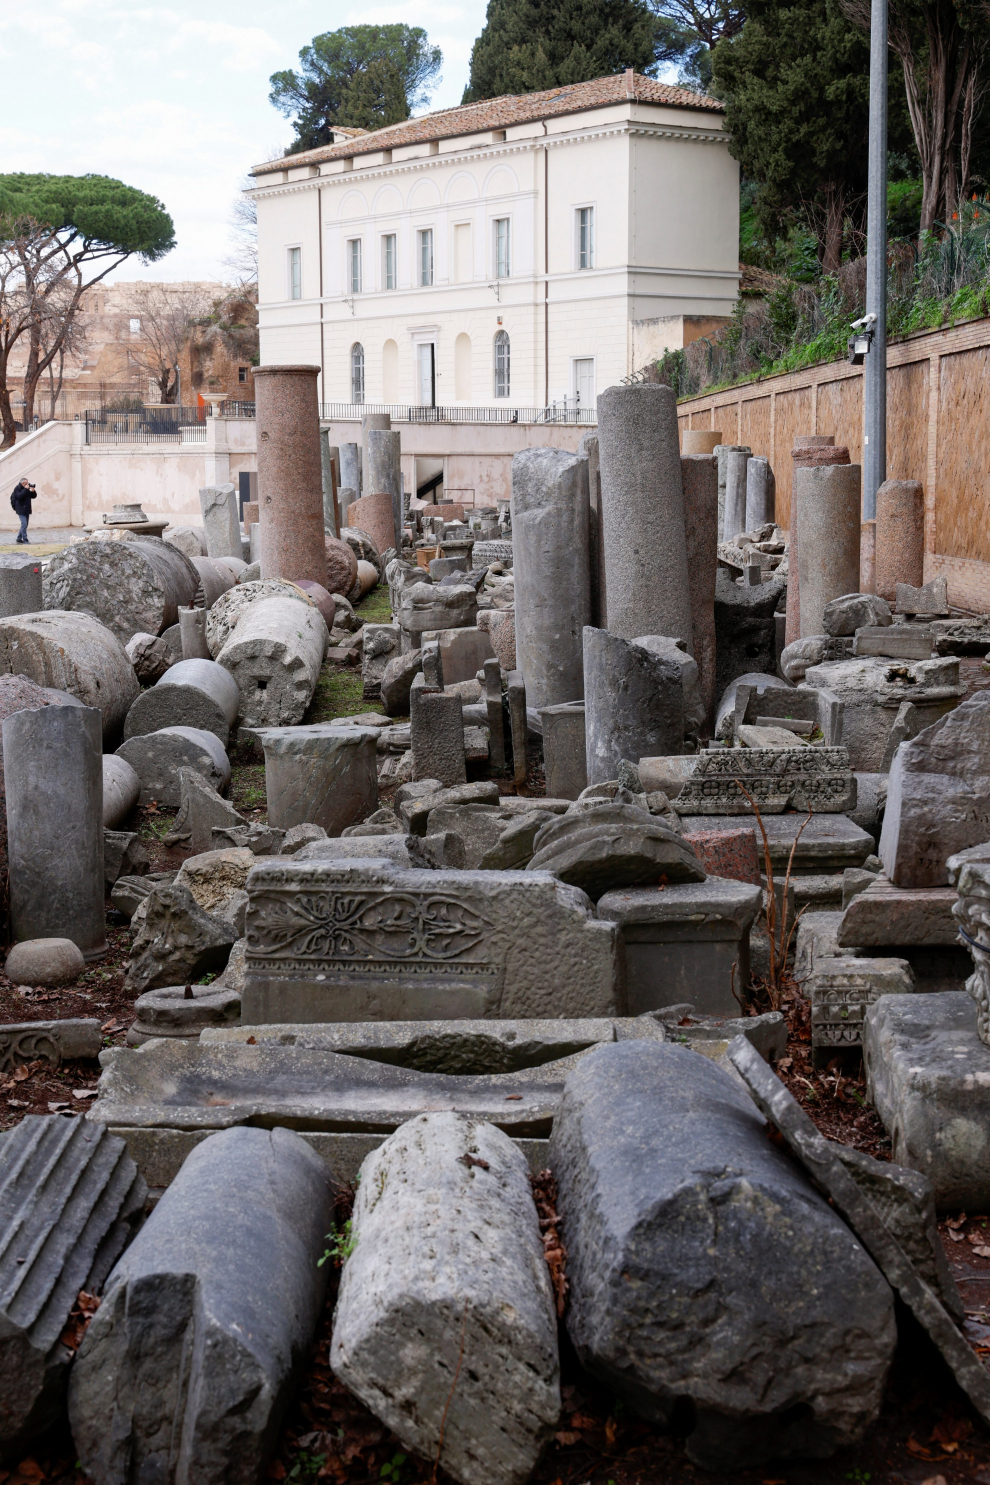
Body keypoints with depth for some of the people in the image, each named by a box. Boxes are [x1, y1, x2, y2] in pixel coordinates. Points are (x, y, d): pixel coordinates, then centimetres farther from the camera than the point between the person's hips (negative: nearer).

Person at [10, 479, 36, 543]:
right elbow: (19, 496, -24)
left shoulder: (27, 489, 14)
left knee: (24, 525, 12)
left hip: (27, 510, 8)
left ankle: (19, 539, 23)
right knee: (24, 524, -15)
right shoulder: (17, 488, -7)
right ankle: (25, 540, -16)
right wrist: (25, 489, -22)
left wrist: (33, 491, -5)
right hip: (21, 510, -8)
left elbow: (34, 496, 14)